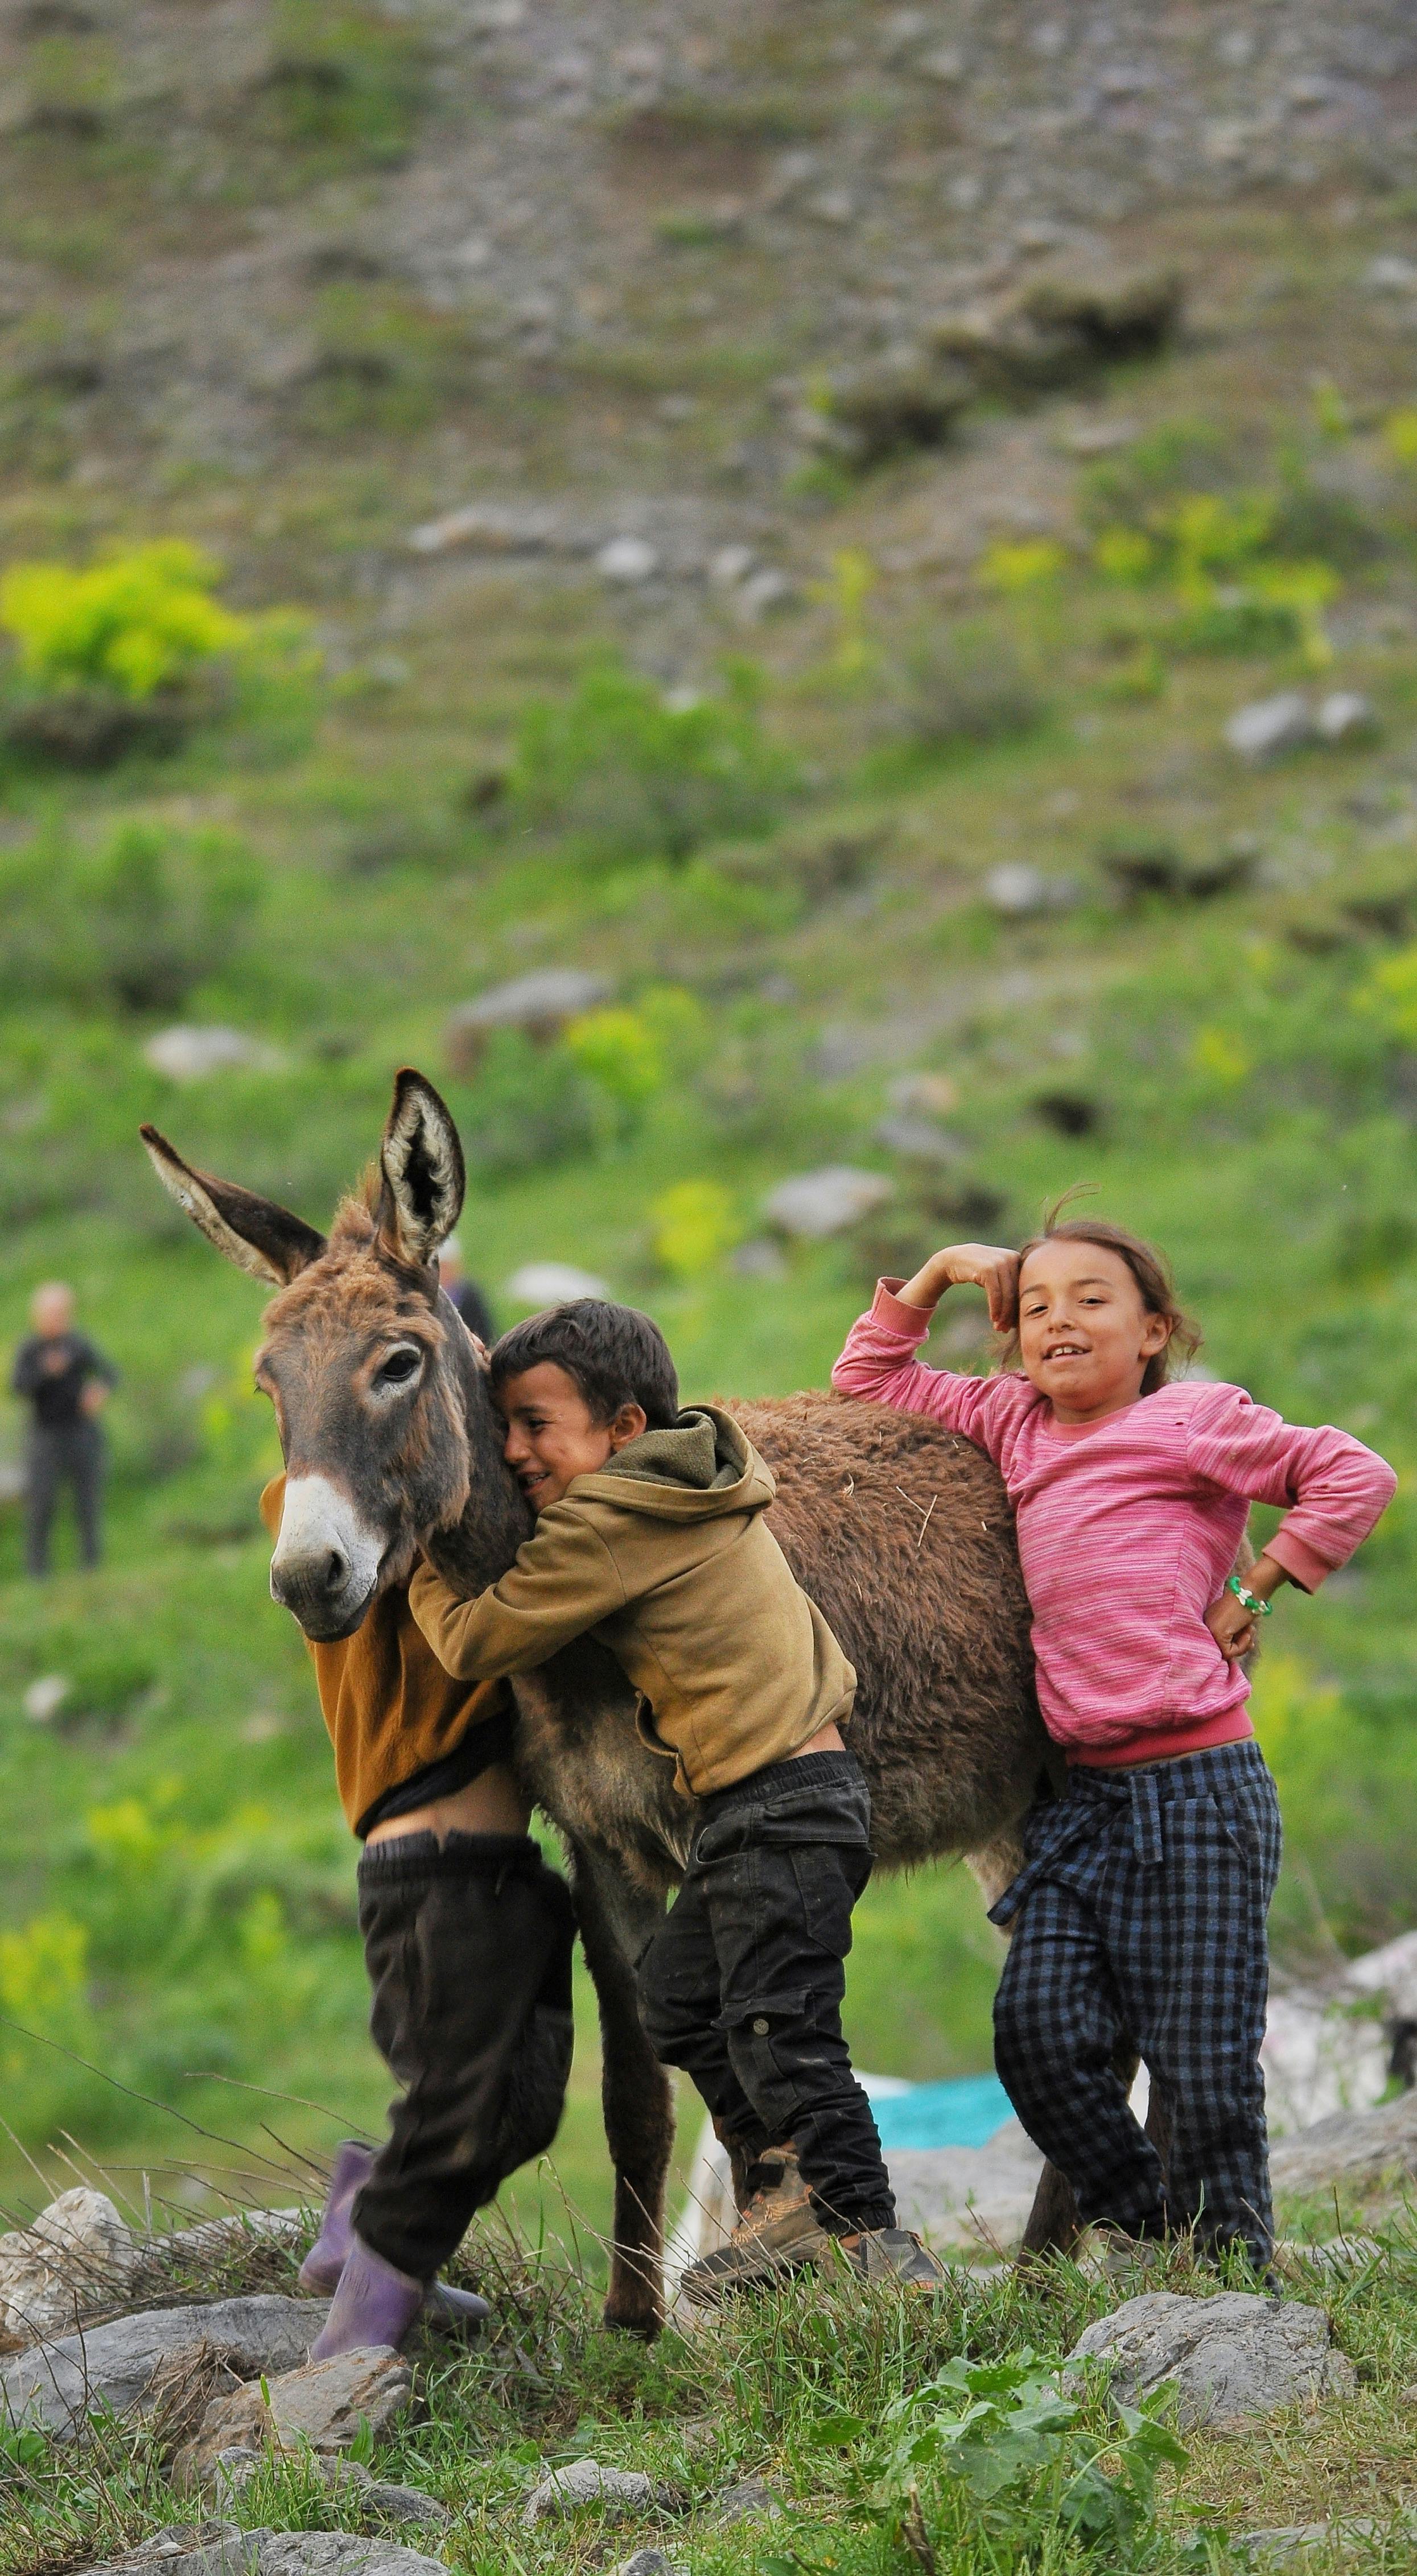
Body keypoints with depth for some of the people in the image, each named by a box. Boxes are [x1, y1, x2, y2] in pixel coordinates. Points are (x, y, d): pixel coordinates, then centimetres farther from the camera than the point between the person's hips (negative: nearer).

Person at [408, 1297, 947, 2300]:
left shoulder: (606, 1528, -16)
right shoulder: (708, 1478, 11)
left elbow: (473, 1643, -10)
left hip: (783, 1809, -10)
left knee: (779, 2028, -9)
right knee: (679, 2000, 12)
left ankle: (875, 2239, -5)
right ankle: (789, 2188, 15)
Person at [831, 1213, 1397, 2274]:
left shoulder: (1192, 1420, 1)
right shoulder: (1013, 1425, 17)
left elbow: (1355, 1476, -3)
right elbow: (868, 1380, 28)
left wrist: (1253, 1594, -2)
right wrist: (936, 1273, 18)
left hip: (1198, 1785, -5)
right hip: (1084, 1794, 5)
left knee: (1205, 2061, -6)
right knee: (1039, 2029, -10)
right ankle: (1153, 2234, 6)